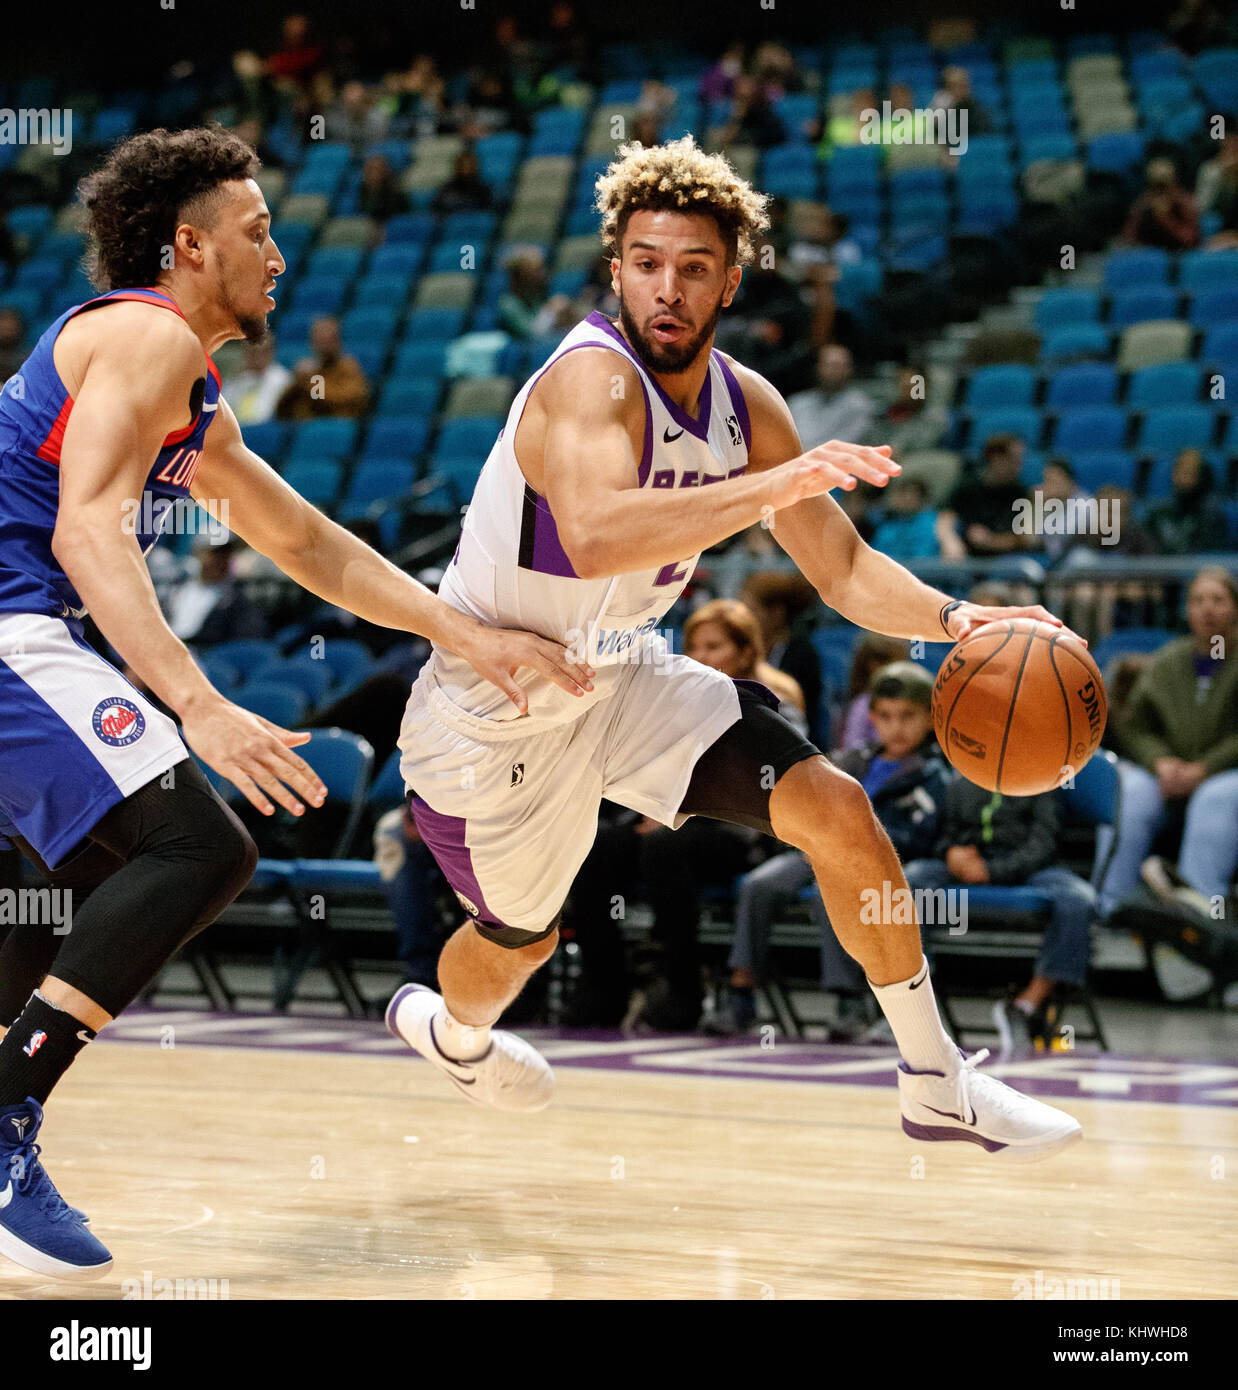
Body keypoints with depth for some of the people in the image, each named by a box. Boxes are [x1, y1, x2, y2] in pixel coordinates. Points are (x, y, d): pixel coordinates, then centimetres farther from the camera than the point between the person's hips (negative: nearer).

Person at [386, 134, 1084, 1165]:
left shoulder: (746, 405, -5)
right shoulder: (590, 381, -29)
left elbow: (843, 570, 1)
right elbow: (596, 539, -50)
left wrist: (954, 618, -18)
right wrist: (775, 486, -55)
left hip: (620, 677, 6)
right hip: (490, 714, -6)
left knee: (838, 813, -8)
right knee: (520, 942, 15)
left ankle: (939, 1085, 4)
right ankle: (448, 1028, 54)